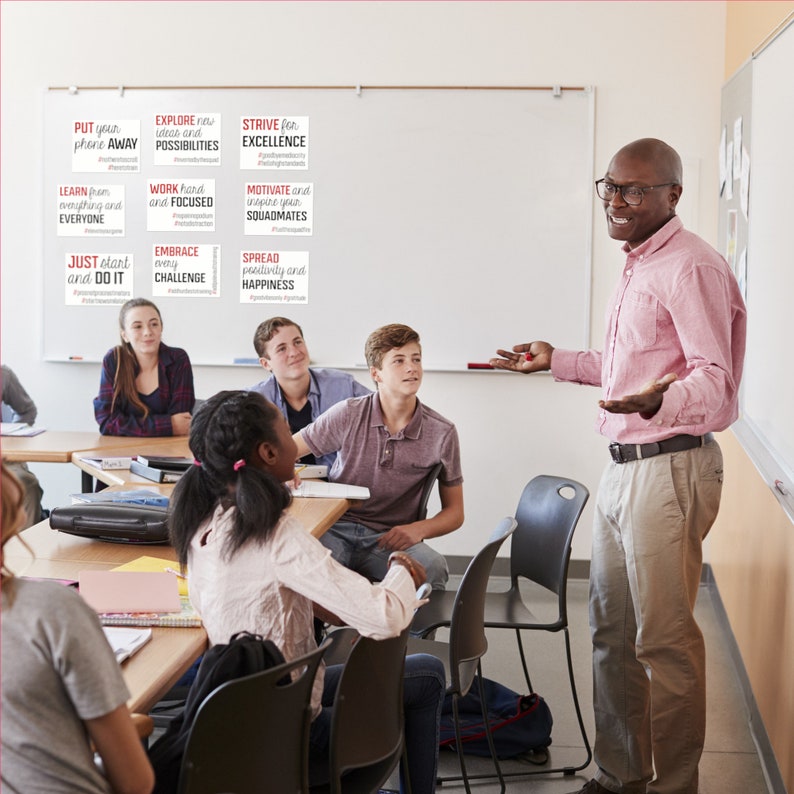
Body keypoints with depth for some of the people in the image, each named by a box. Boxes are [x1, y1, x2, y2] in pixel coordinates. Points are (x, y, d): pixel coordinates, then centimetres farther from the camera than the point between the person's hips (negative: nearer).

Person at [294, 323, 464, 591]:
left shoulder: (442, 433, 2)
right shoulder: (348, 415, -1)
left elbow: (454, 512, 11)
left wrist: (419, 529, -10)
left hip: (391, 538, 1)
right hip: (336, 530, -1)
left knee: (433, 567, -34)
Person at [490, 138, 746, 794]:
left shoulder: (689, 268, -16)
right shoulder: (640, 265, 17)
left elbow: (714, 379, -25)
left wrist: (659, 401, -44)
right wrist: (557, 361, 28)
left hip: (670, 469, -10)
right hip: (624, 467, 10)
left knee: (664, 640, -2)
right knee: (612, 631, 16)